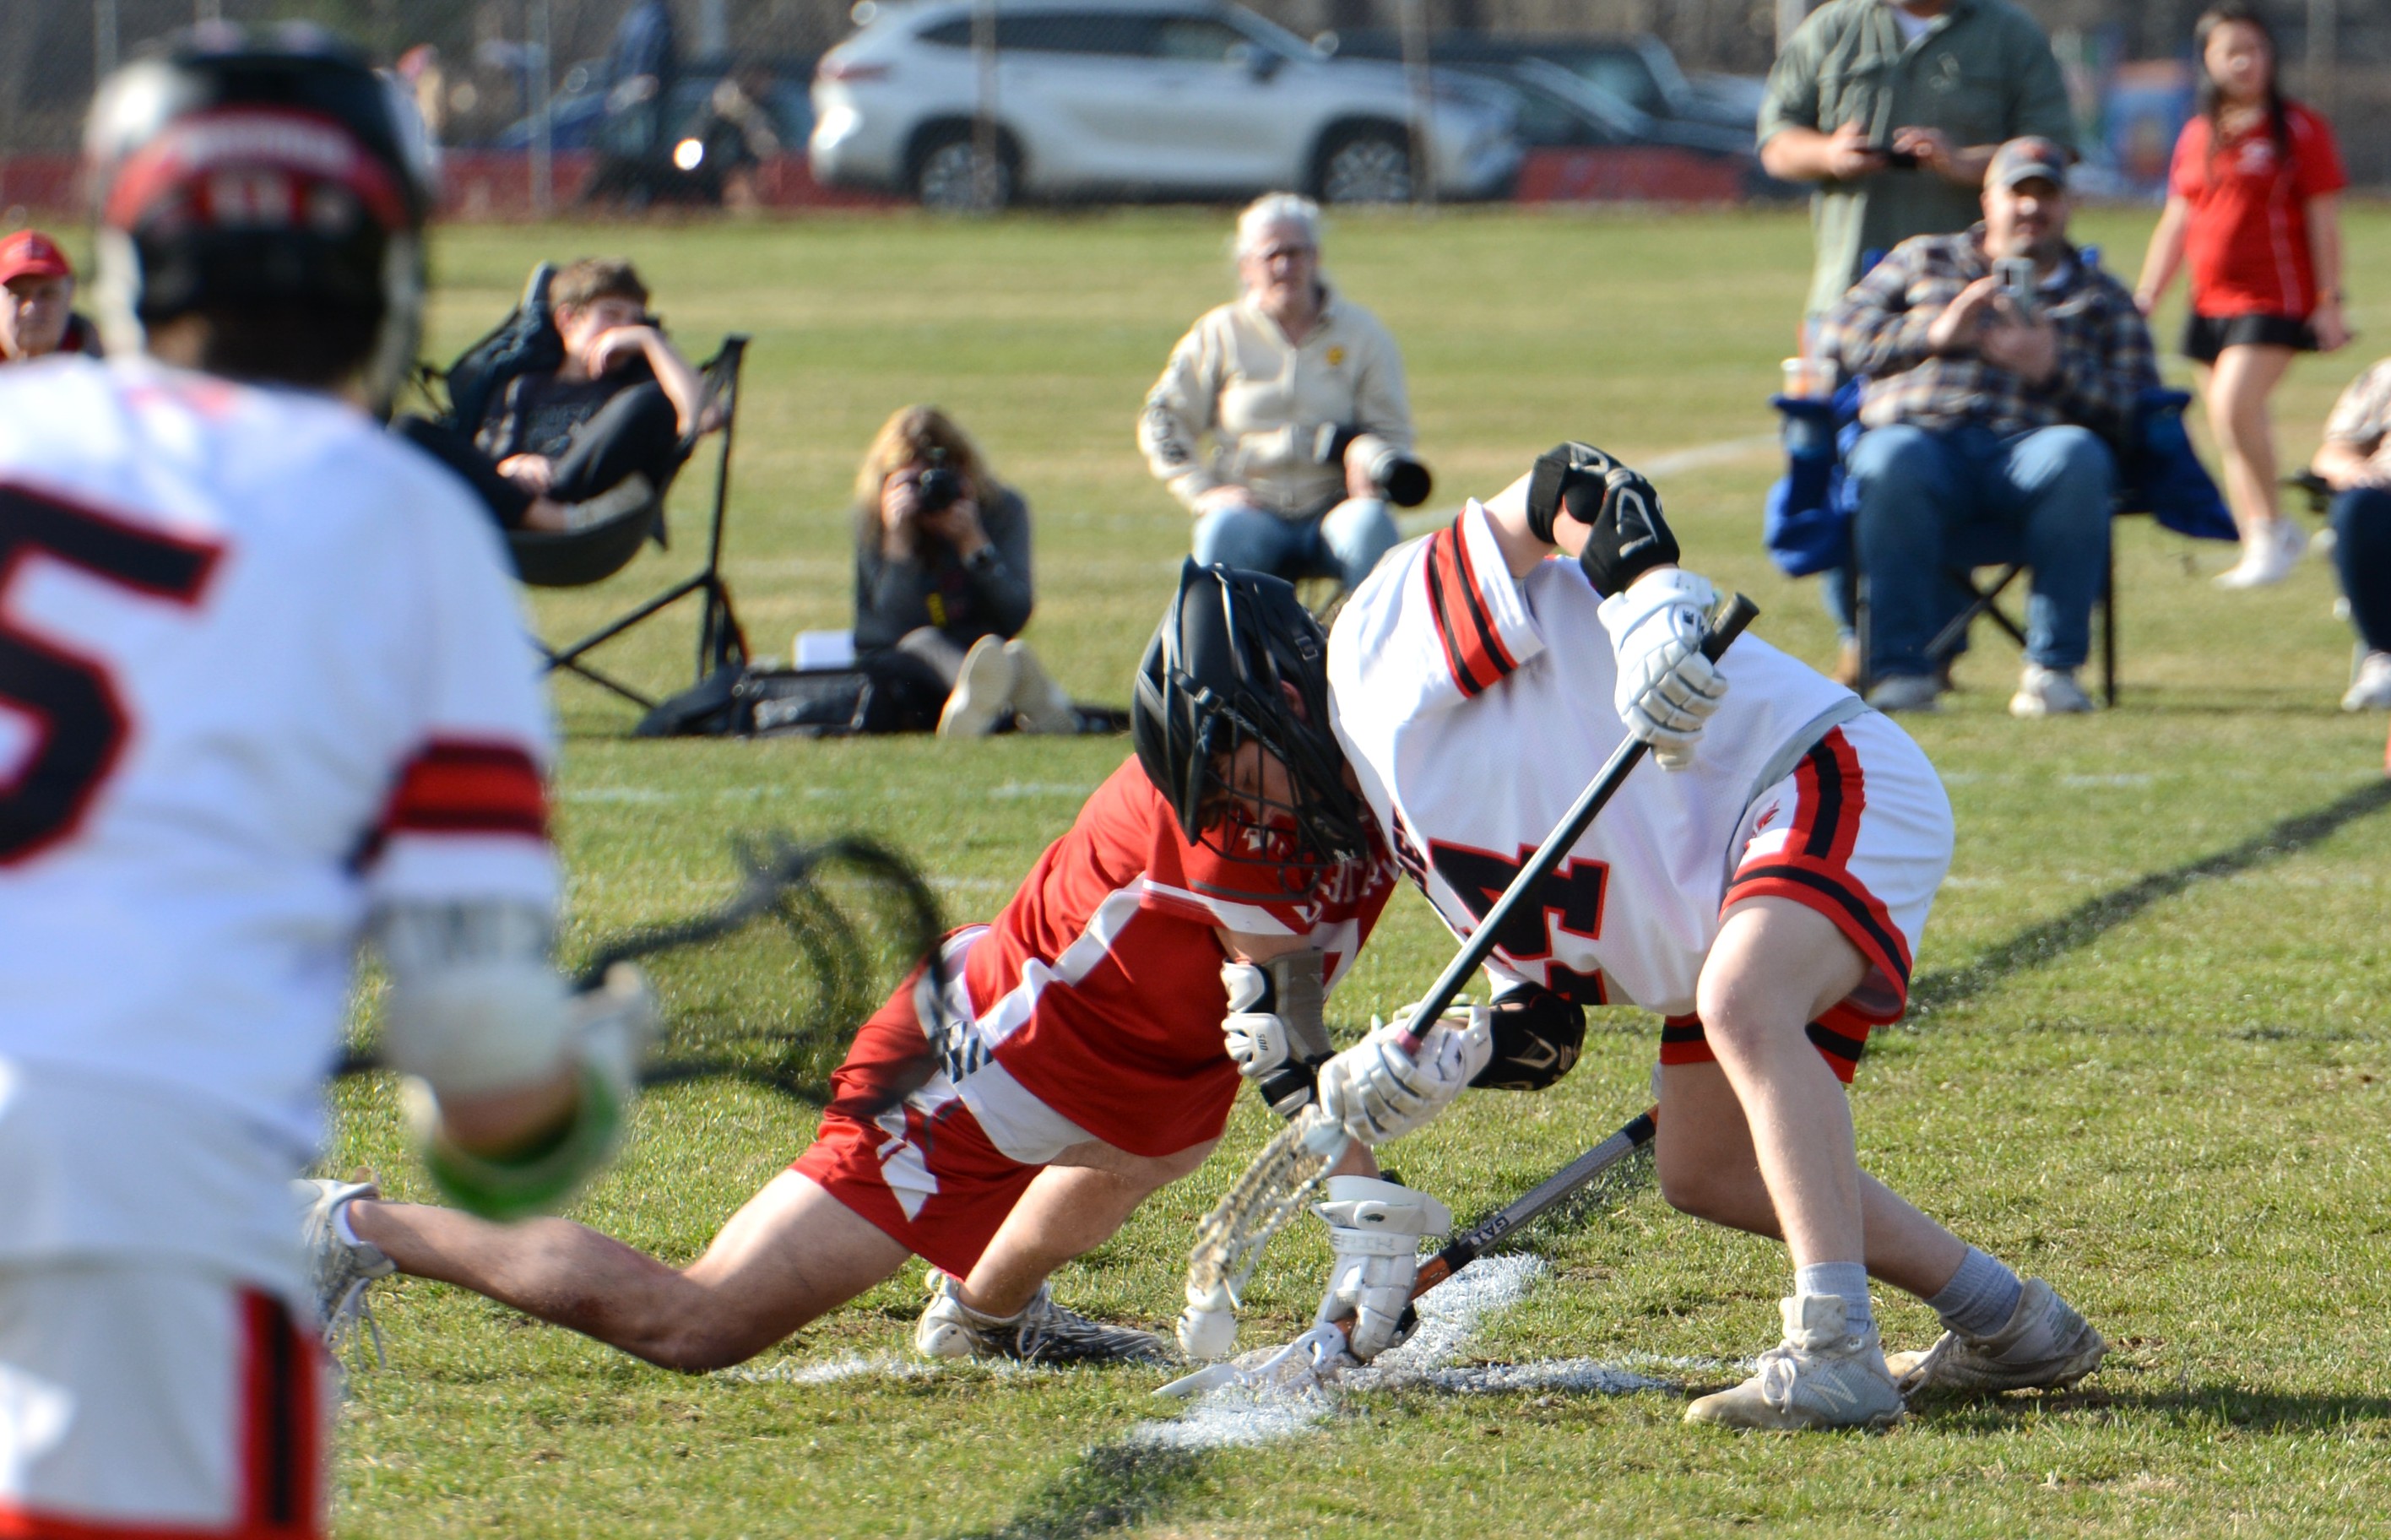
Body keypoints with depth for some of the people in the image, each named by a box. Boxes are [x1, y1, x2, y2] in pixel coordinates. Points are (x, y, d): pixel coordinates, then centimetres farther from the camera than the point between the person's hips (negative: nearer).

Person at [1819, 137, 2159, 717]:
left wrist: (2052, 368, -5)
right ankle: (1903, 671, -34)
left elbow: (2135, 412, 11)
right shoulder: (1924, 260, 28)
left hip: (2030, 446, 0)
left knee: (2077, 455, -36)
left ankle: (2052, 668, -32)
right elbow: (1842, 332, 16)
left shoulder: (2101, 299, 25)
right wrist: (1935, 333, 1)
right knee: (1891, 459, -37)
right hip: (1926, 435, 0)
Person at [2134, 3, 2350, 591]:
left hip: (2275, 300, -6)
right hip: (2211, 303, 6)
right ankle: (2256, 545, 14)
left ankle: (2273, 527, -8)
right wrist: (2144, 300, 15)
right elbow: (2176, 223, 18)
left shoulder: (2299, 131, -2)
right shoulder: (2196, 137, 13)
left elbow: (2323, 218, -3)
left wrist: (2328, 302, -8)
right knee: (2226, 425, 6)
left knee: (2235, 404, -21)